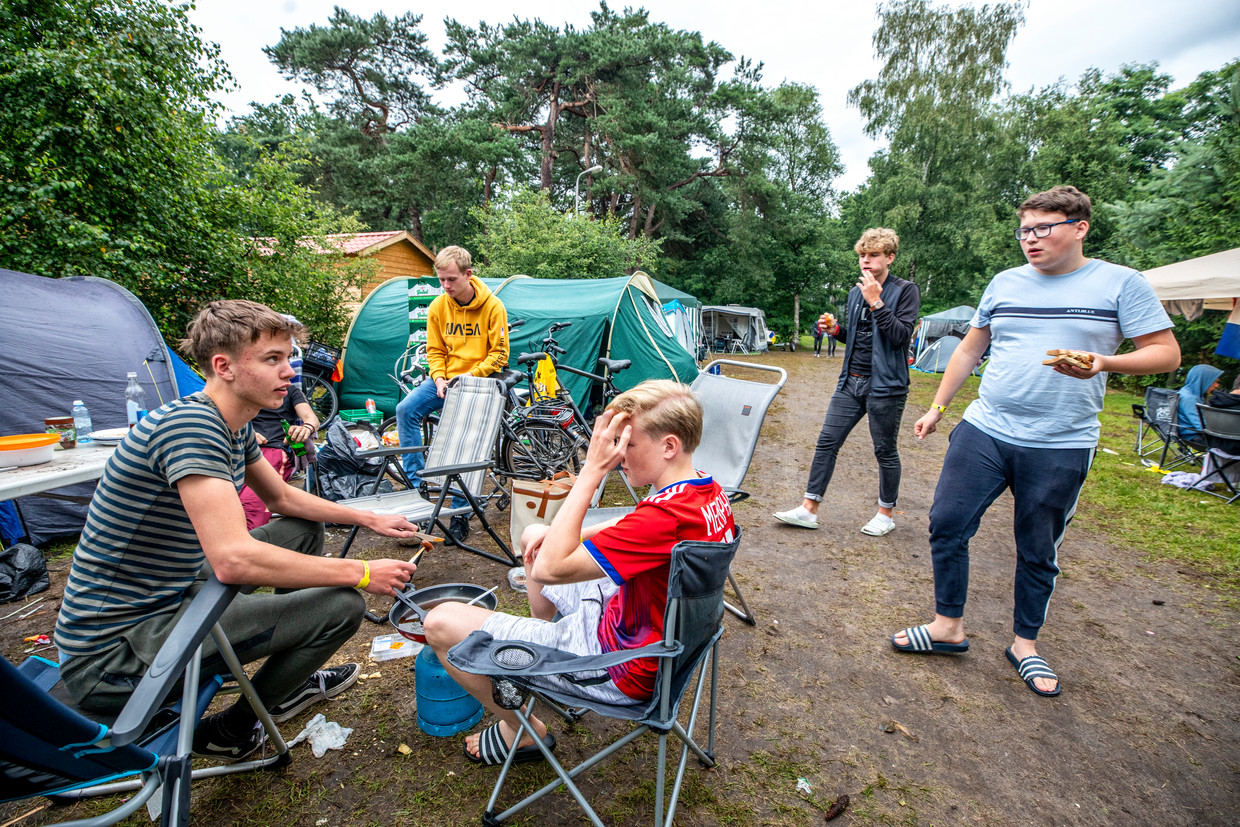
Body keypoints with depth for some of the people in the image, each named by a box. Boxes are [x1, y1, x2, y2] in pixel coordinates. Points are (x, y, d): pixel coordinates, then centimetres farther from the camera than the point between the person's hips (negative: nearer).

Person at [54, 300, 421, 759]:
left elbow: (283, 498, 16)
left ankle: (289, 683, 27)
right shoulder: (188, 424, -28)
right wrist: (360, 573, -29)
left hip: (170, 596, 10)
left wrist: (368, 518, 11)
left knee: (305, 529, 16)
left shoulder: (235, 427, 3)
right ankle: (231, 729, 9)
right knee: (342, 603, -20)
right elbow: (233, 558, -37)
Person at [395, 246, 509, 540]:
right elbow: (434, 351, 8)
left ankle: (460, 515, 8)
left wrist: (471, 375, -18)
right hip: (446, 380, 4)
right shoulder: (438, 307, 0)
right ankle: (416, 482, -9)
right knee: (406, 409, -19)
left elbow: (499, 353, -8)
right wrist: (439, 378, -10)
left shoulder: (492, 306, -10)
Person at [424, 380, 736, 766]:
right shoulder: (709, 491, -5)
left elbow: (549, 567, -31)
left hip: (618, 672, -9)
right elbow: (637, 532, 12)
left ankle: (521, 731, 15)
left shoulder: (668, 514, -35)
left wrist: (592, 471, -29)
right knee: (534, 535, 20)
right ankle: (543, 641, 35)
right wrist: (562, 533, -2)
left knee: (441, 623, -8)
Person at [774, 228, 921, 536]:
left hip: (884, 385, -5)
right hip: (851, 383, 6)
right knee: (826, 442, 1)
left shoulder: (905, 291, -5)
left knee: (885, 451, 7)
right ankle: (809, 509, 9)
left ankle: (886, 514, 25)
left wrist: (876, 302, -21)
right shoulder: (856, 291, 12)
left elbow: (900, 335, -17)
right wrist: (836, 330, 1)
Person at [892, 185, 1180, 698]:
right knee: (946, 525, 0)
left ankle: (1024, 644, 30)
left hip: (1061, 448, -2)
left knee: (1038, 552, 10)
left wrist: (1105, 363, -21)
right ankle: (947, 627, 17)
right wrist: (937, 408, 13)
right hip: (983, 432, 3)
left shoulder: (1121, 284, 0)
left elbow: (1166, 353, 0)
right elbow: (969, 350, 15)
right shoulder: (1004, 284, 9)